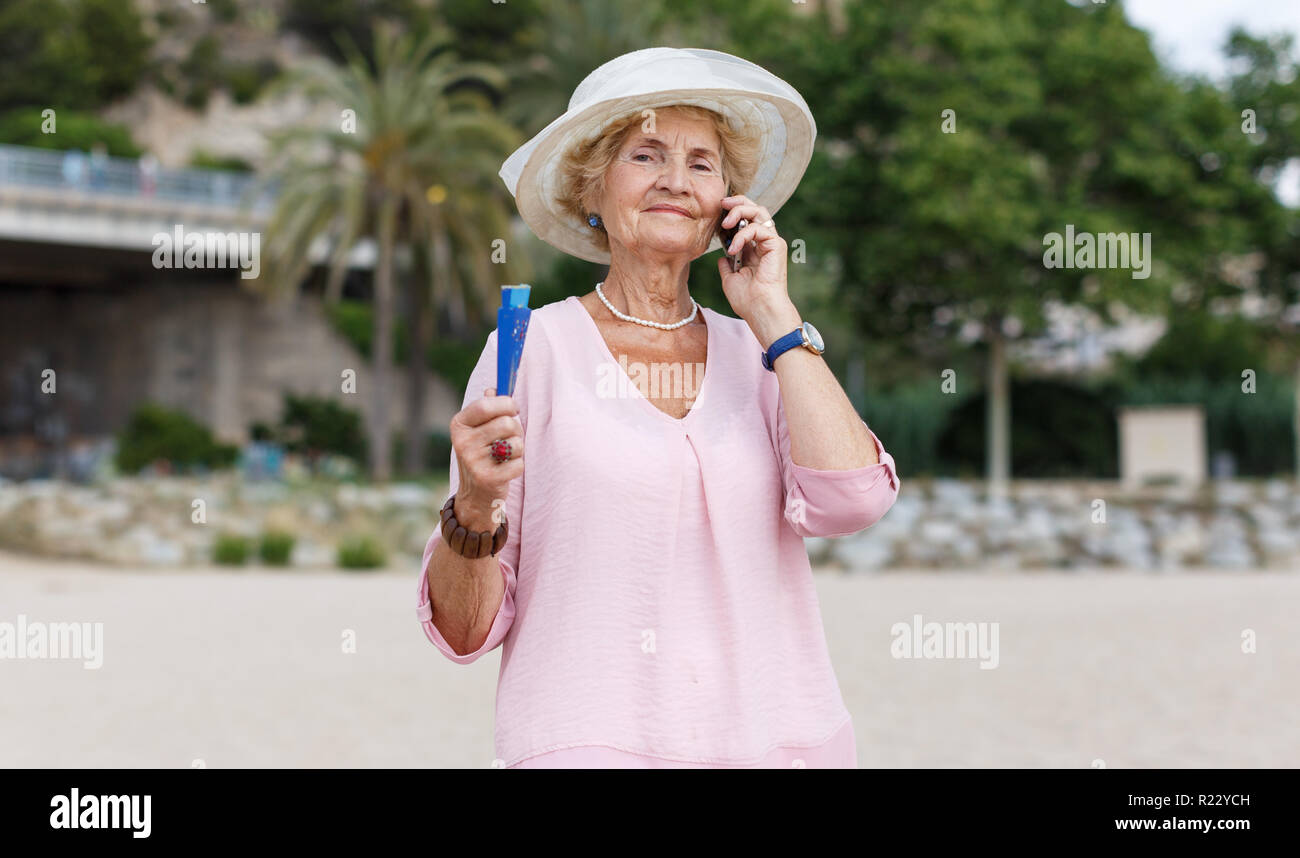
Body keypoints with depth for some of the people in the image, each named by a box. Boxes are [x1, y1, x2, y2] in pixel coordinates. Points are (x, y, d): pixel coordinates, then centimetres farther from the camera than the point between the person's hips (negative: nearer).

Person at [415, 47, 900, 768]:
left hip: (776, 738, 3)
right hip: (588, 740, -3)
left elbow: (851, 499, -11)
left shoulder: (756, 354, 8)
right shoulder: (535, 349, -1)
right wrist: (475, 509, -22)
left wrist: (774, 313, -2)